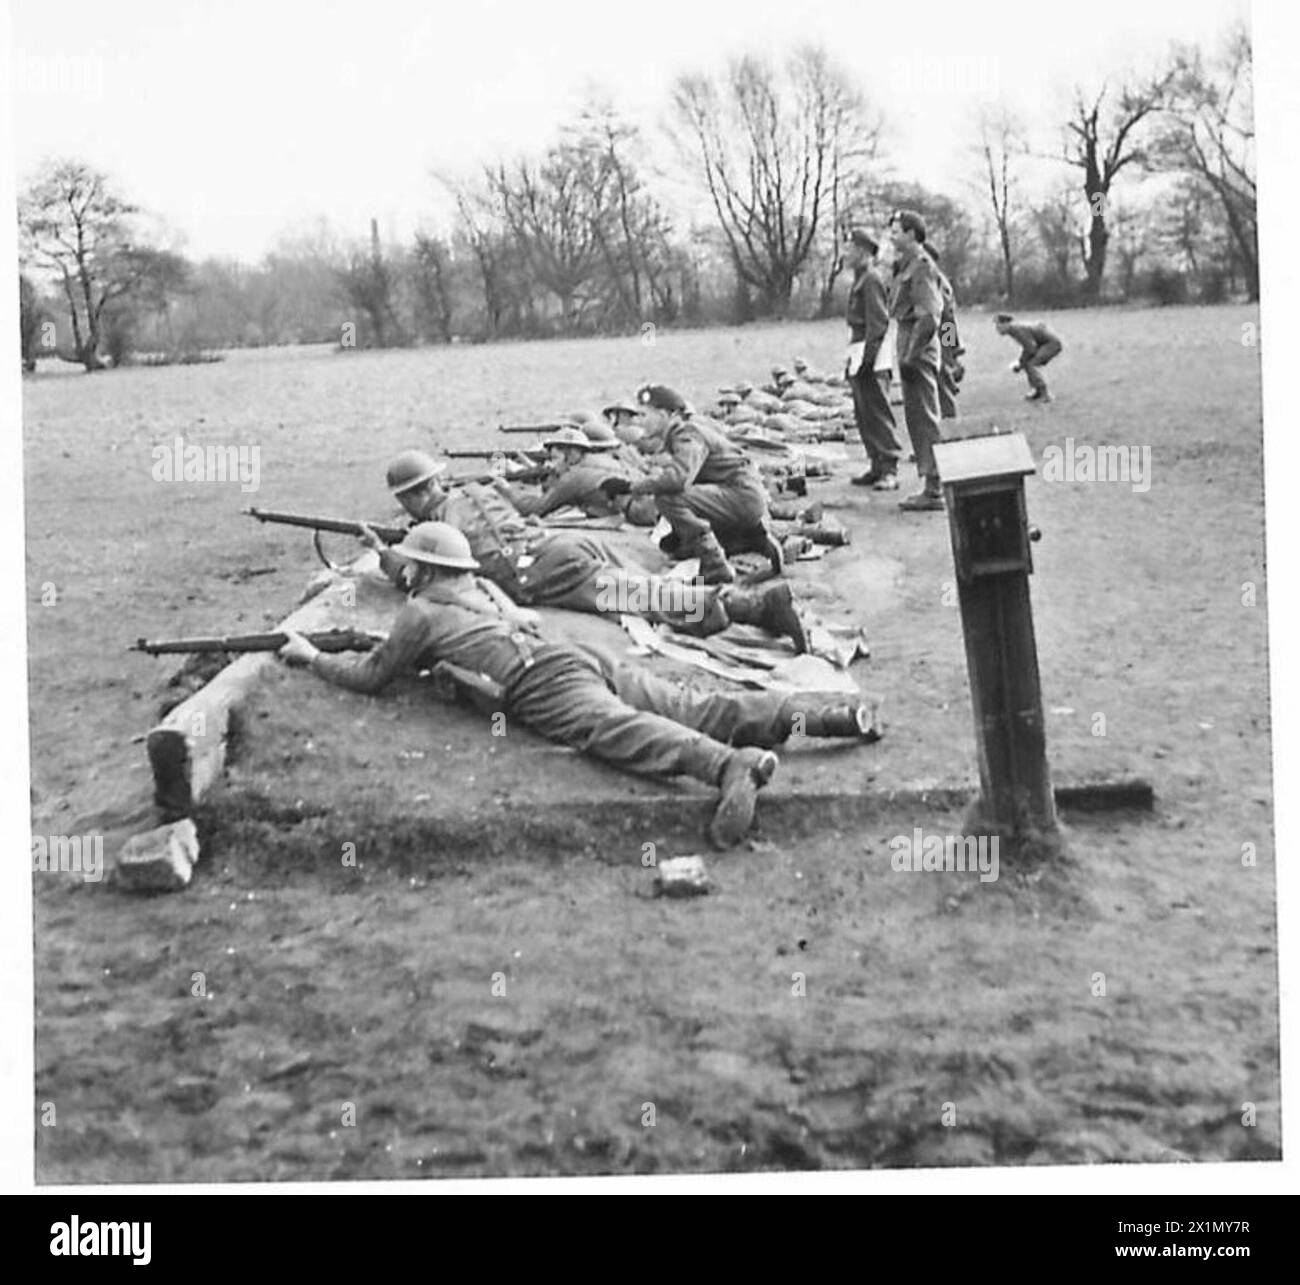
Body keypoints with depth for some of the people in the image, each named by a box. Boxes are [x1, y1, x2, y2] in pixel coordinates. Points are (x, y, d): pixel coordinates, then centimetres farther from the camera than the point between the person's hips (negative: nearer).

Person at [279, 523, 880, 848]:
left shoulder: (419, 612, 17)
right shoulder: (480, 590, 37)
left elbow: (369, 677, 21)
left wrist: (311, 655, 38)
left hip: (543, 688, -7)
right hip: (585, 661, 7)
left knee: (620, 732, -32)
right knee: (695, 710, -7)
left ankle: (732, 766, -61)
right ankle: (818, 715, -23)